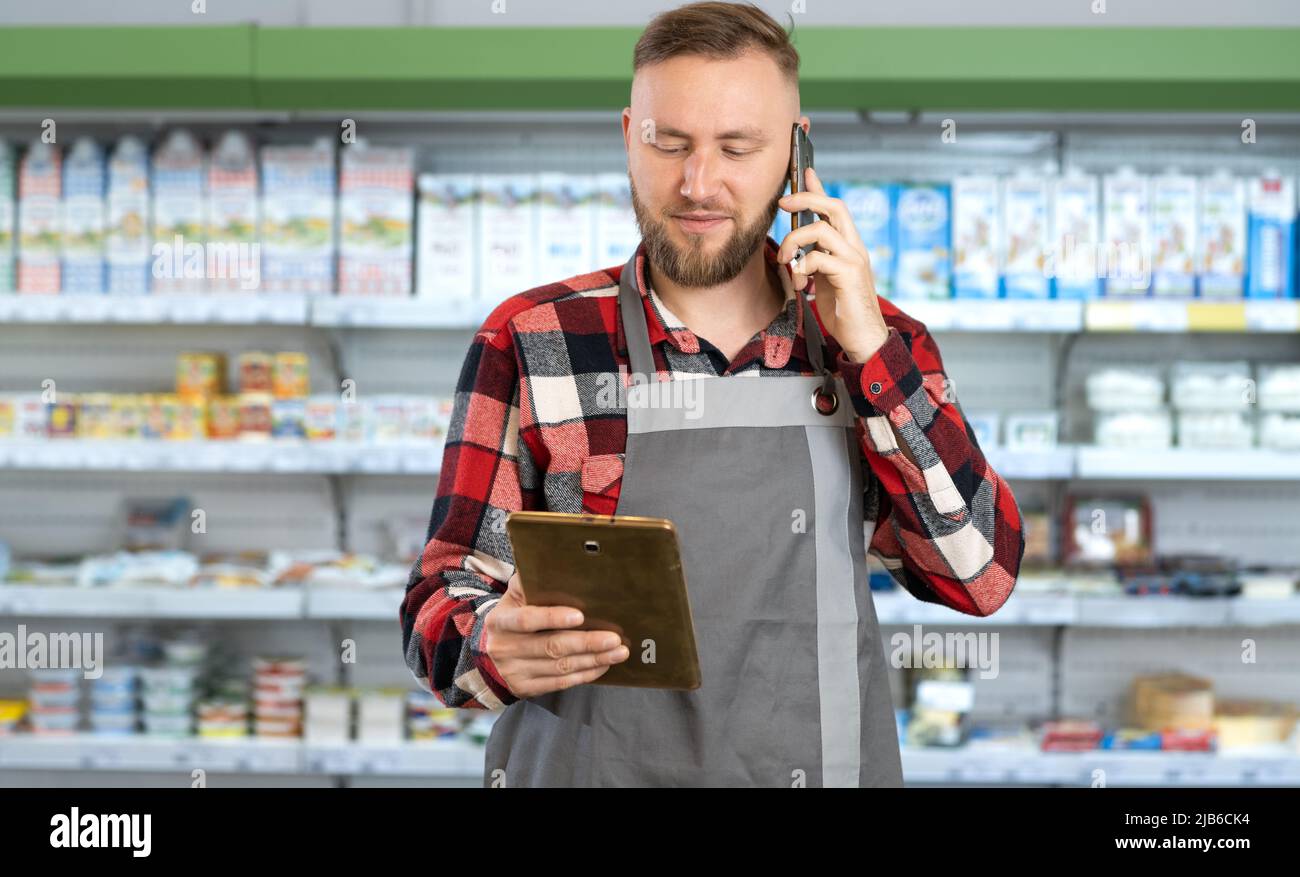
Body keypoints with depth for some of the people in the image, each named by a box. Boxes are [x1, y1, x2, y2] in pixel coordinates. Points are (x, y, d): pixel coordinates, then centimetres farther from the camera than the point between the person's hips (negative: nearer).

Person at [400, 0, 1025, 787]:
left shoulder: (877, 340, 0)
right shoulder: (531, 343, -7)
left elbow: (983, 576, -8)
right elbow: (444, 601, -6)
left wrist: (870, 352, -15)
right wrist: (496, 648, -28)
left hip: (828, 765, 2)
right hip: (590, 767, -2)